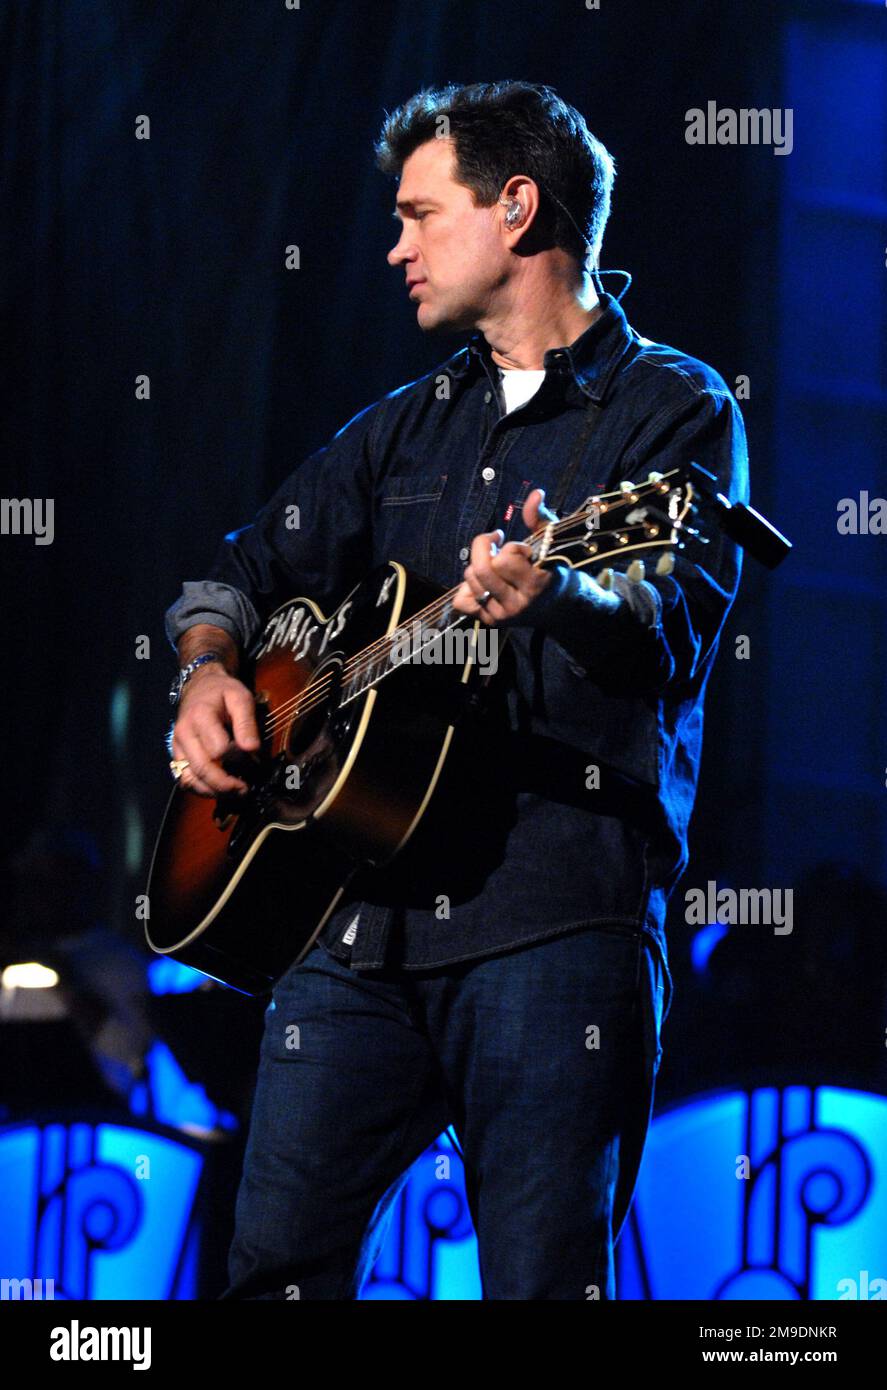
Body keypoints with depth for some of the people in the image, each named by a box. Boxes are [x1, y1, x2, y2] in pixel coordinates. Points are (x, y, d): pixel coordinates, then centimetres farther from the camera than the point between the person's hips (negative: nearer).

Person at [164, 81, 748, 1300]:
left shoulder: (674, 408, 3)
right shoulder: (406, 427, 24)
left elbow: (674, 628, -12)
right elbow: (253, 567, 27)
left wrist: (560, 596, -34)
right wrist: (210, 671, 4)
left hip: (558, 914, -6)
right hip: (363, 907, 6)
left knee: (543, 1277, -9)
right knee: (278, 1255, -1)